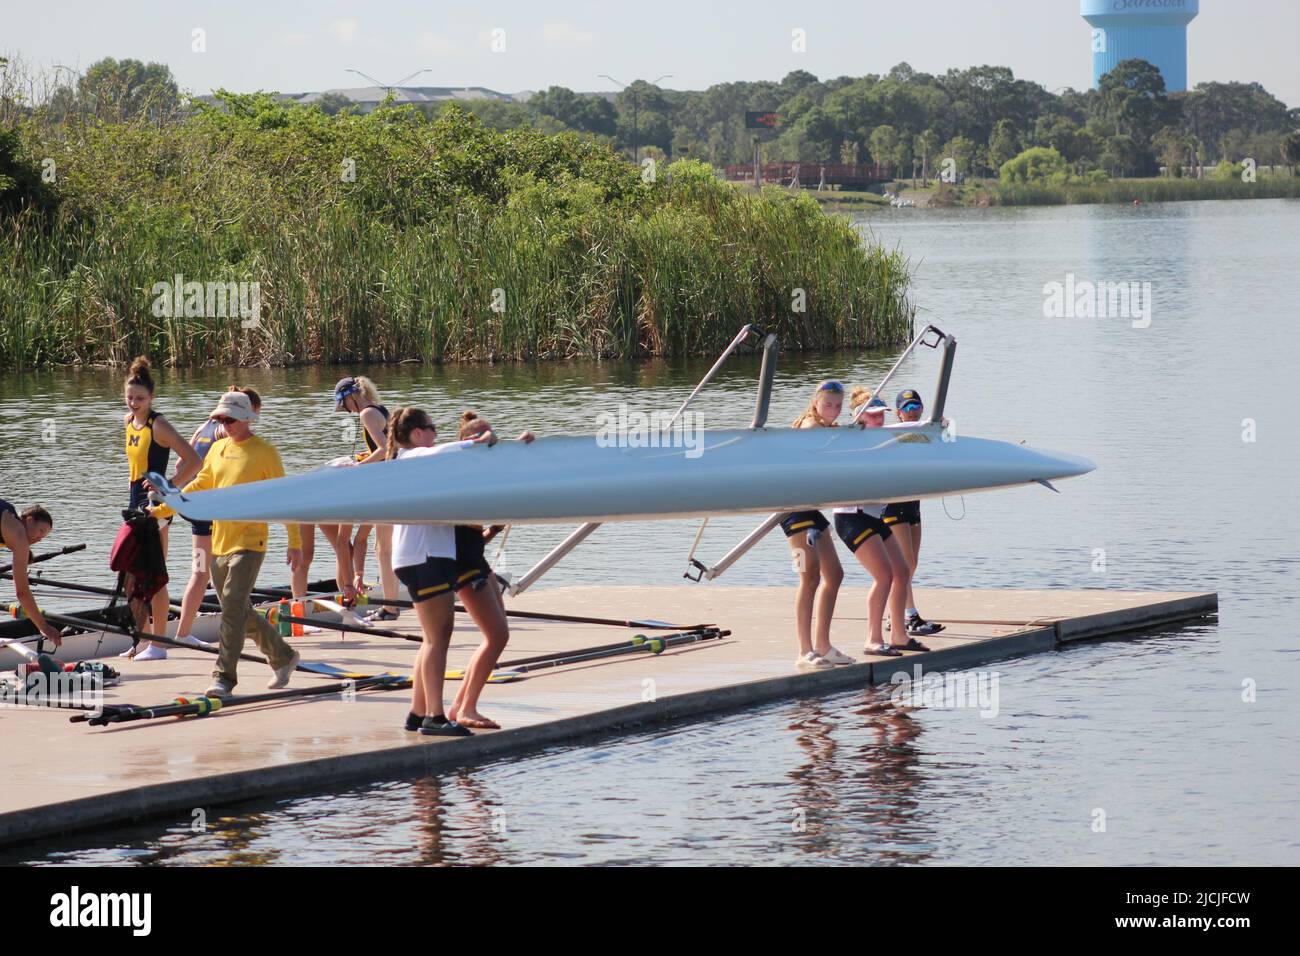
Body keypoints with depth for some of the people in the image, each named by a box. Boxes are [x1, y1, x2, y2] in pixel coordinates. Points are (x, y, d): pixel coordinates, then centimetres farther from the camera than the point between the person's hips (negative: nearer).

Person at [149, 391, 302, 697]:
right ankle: (283, 657, 30)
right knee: (240, 612, 12)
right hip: (219, 544, 7)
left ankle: (224, 678, -15)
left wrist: (294, 542, -8)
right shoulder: (218, 449, 12)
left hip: (249, 544, -7)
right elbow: (200, 485, 21)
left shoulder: (264, 452, -6)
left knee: (233, 609, -15)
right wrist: (163, 510, 14)